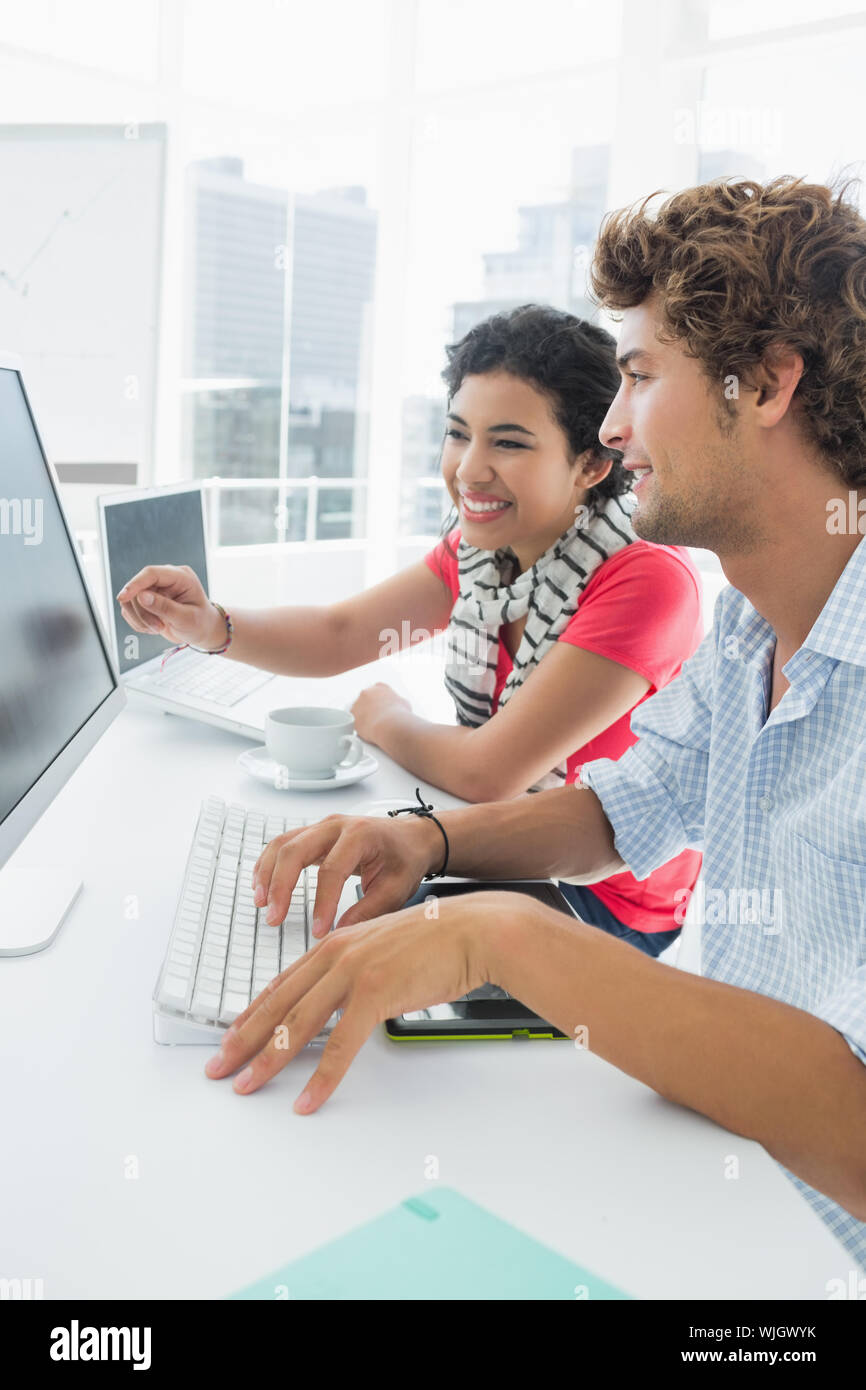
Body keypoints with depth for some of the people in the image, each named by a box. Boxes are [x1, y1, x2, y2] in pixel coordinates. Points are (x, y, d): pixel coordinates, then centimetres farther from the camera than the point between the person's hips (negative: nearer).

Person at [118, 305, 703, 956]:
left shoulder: (645, 579, -27)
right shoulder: (482, 546, -2)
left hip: (606, 904, -6)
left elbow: (484, 772, -27)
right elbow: (337, 634, 0)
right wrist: (212, 627, -19)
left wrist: (383, 719, -8)